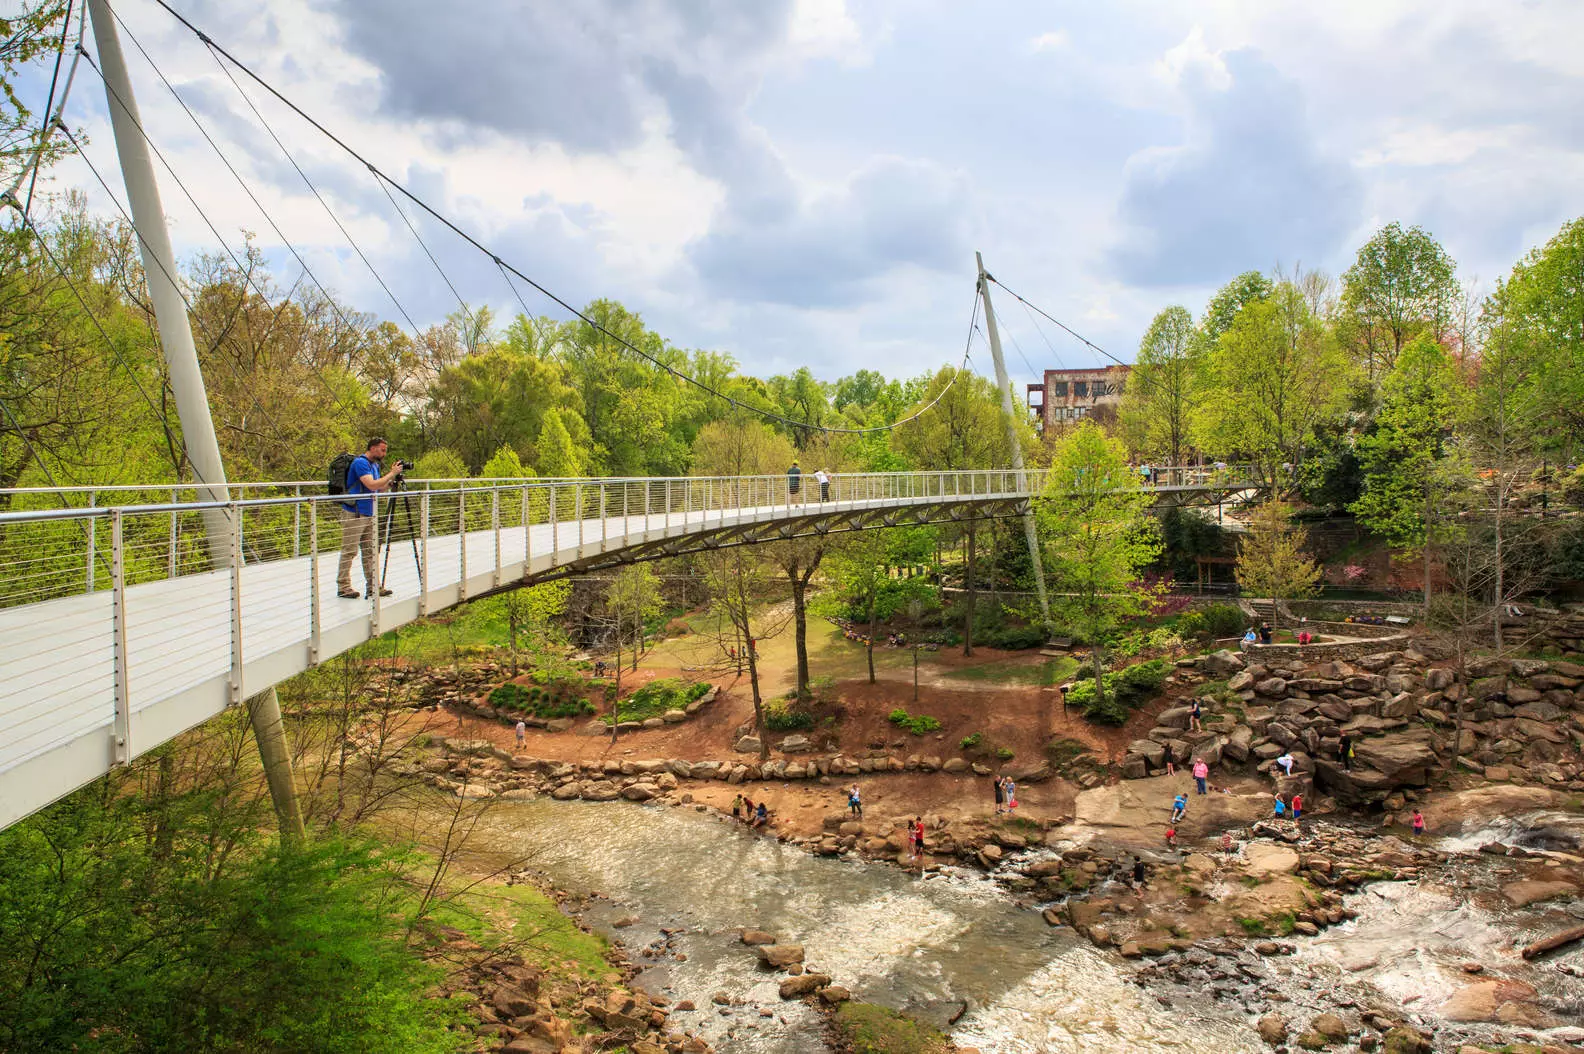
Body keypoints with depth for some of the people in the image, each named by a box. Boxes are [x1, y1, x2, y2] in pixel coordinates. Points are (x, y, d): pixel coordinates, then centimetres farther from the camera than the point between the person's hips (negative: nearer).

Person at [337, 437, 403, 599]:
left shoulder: (375, 465, 15)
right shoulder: (360, 463, -13)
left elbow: (380, 489, 17)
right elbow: (372, 485, -24)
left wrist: (392, 480, 2)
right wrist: (392, 474, -17)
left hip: (369, 514, 9)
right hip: (354, 514, -9)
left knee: (370, 551, 8)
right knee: (349, 551, -3)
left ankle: (374, 587, 11)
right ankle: (343, 587, 4)